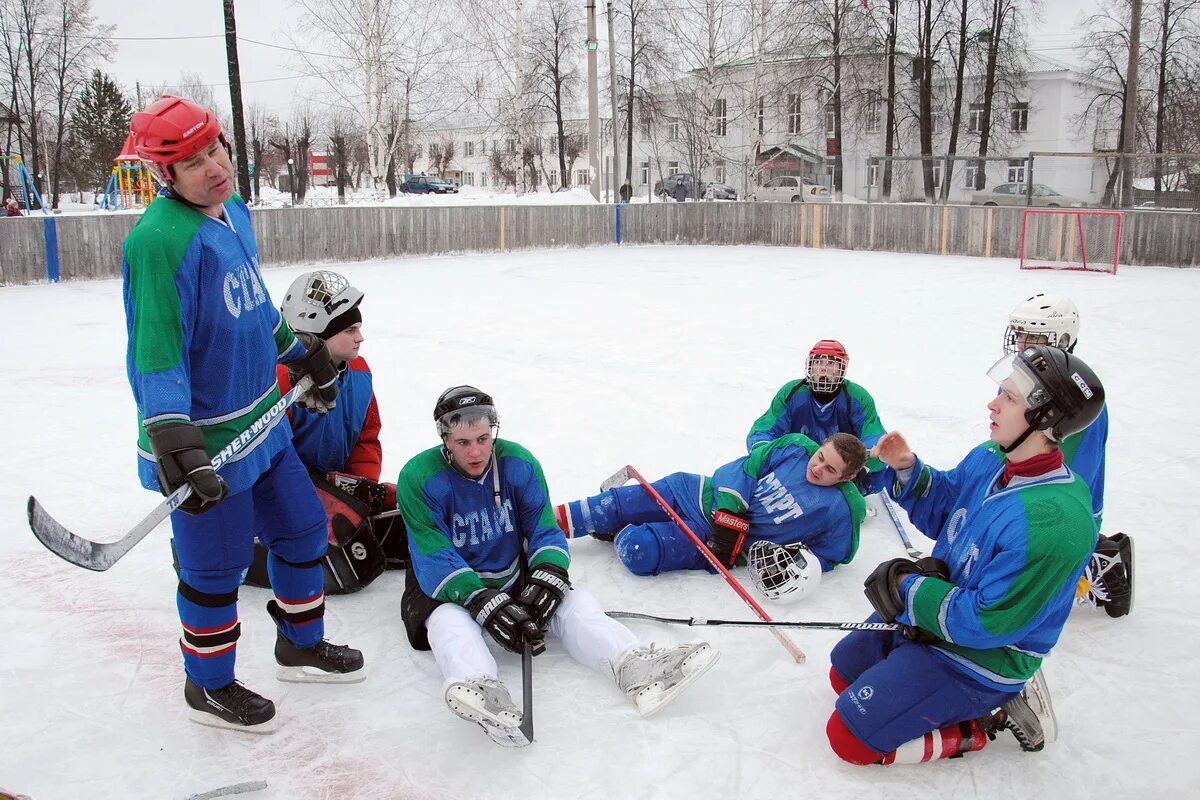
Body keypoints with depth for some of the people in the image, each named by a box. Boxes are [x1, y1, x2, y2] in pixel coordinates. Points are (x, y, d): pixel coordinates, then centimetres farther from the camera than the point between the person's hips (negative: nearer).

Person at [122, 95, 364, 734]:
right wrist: (173, 443, -31)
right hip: (206, 438, -9)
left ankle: (301, 646, 40)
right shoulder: (159, 240, -22)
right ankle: (209, 687, 29)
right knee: (216, 568, 5)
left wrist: (306, 356, 27)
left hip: (260, 420, 9)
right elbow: (155, 352, -26)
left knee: (302, 528, 19)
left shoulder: (234, 213, 7)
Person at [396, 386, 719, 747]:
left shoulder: (519, 463, -8)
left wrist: (550, 574, -25)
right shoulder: (419, 478, -18)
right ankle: (480, 692, -65)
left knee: (573, 602, -21)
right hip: (448, 588, -3)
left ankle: (635, 666, -41)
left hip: (512, 577, 4)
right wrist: (485, 604, -35)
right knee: (449, 620, -36)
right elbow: (435, 559, -22)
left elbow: (544, 530, -3)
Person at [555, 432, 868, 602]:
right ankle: (552, 520, 14)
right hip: (704, 494, 3)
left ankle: (620, 533, 11)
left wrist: (803, 560, -19)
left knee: (637, 551, -21)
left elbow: (830, 553, 2)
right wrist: (731, 515, -15)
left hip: (713, 541, -2)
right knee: (619, 503, -6)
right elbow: (746, 468, -4)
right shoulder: (794, 446, -5)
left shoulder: (841, 510, -11)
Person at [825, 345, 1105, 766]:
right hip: (929, 609, 9)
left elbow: (988, 622, -29)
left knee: (850, 739, -8)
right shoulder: (988, 459, -7)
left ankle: (979, 725, 6)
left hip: (978, 660, -9)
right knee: (842, 673, 23)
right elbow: (940, 508, 12)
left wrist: (909, 590, -19)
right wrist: (907, 470, -7)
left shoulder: (1053, 522, -33)